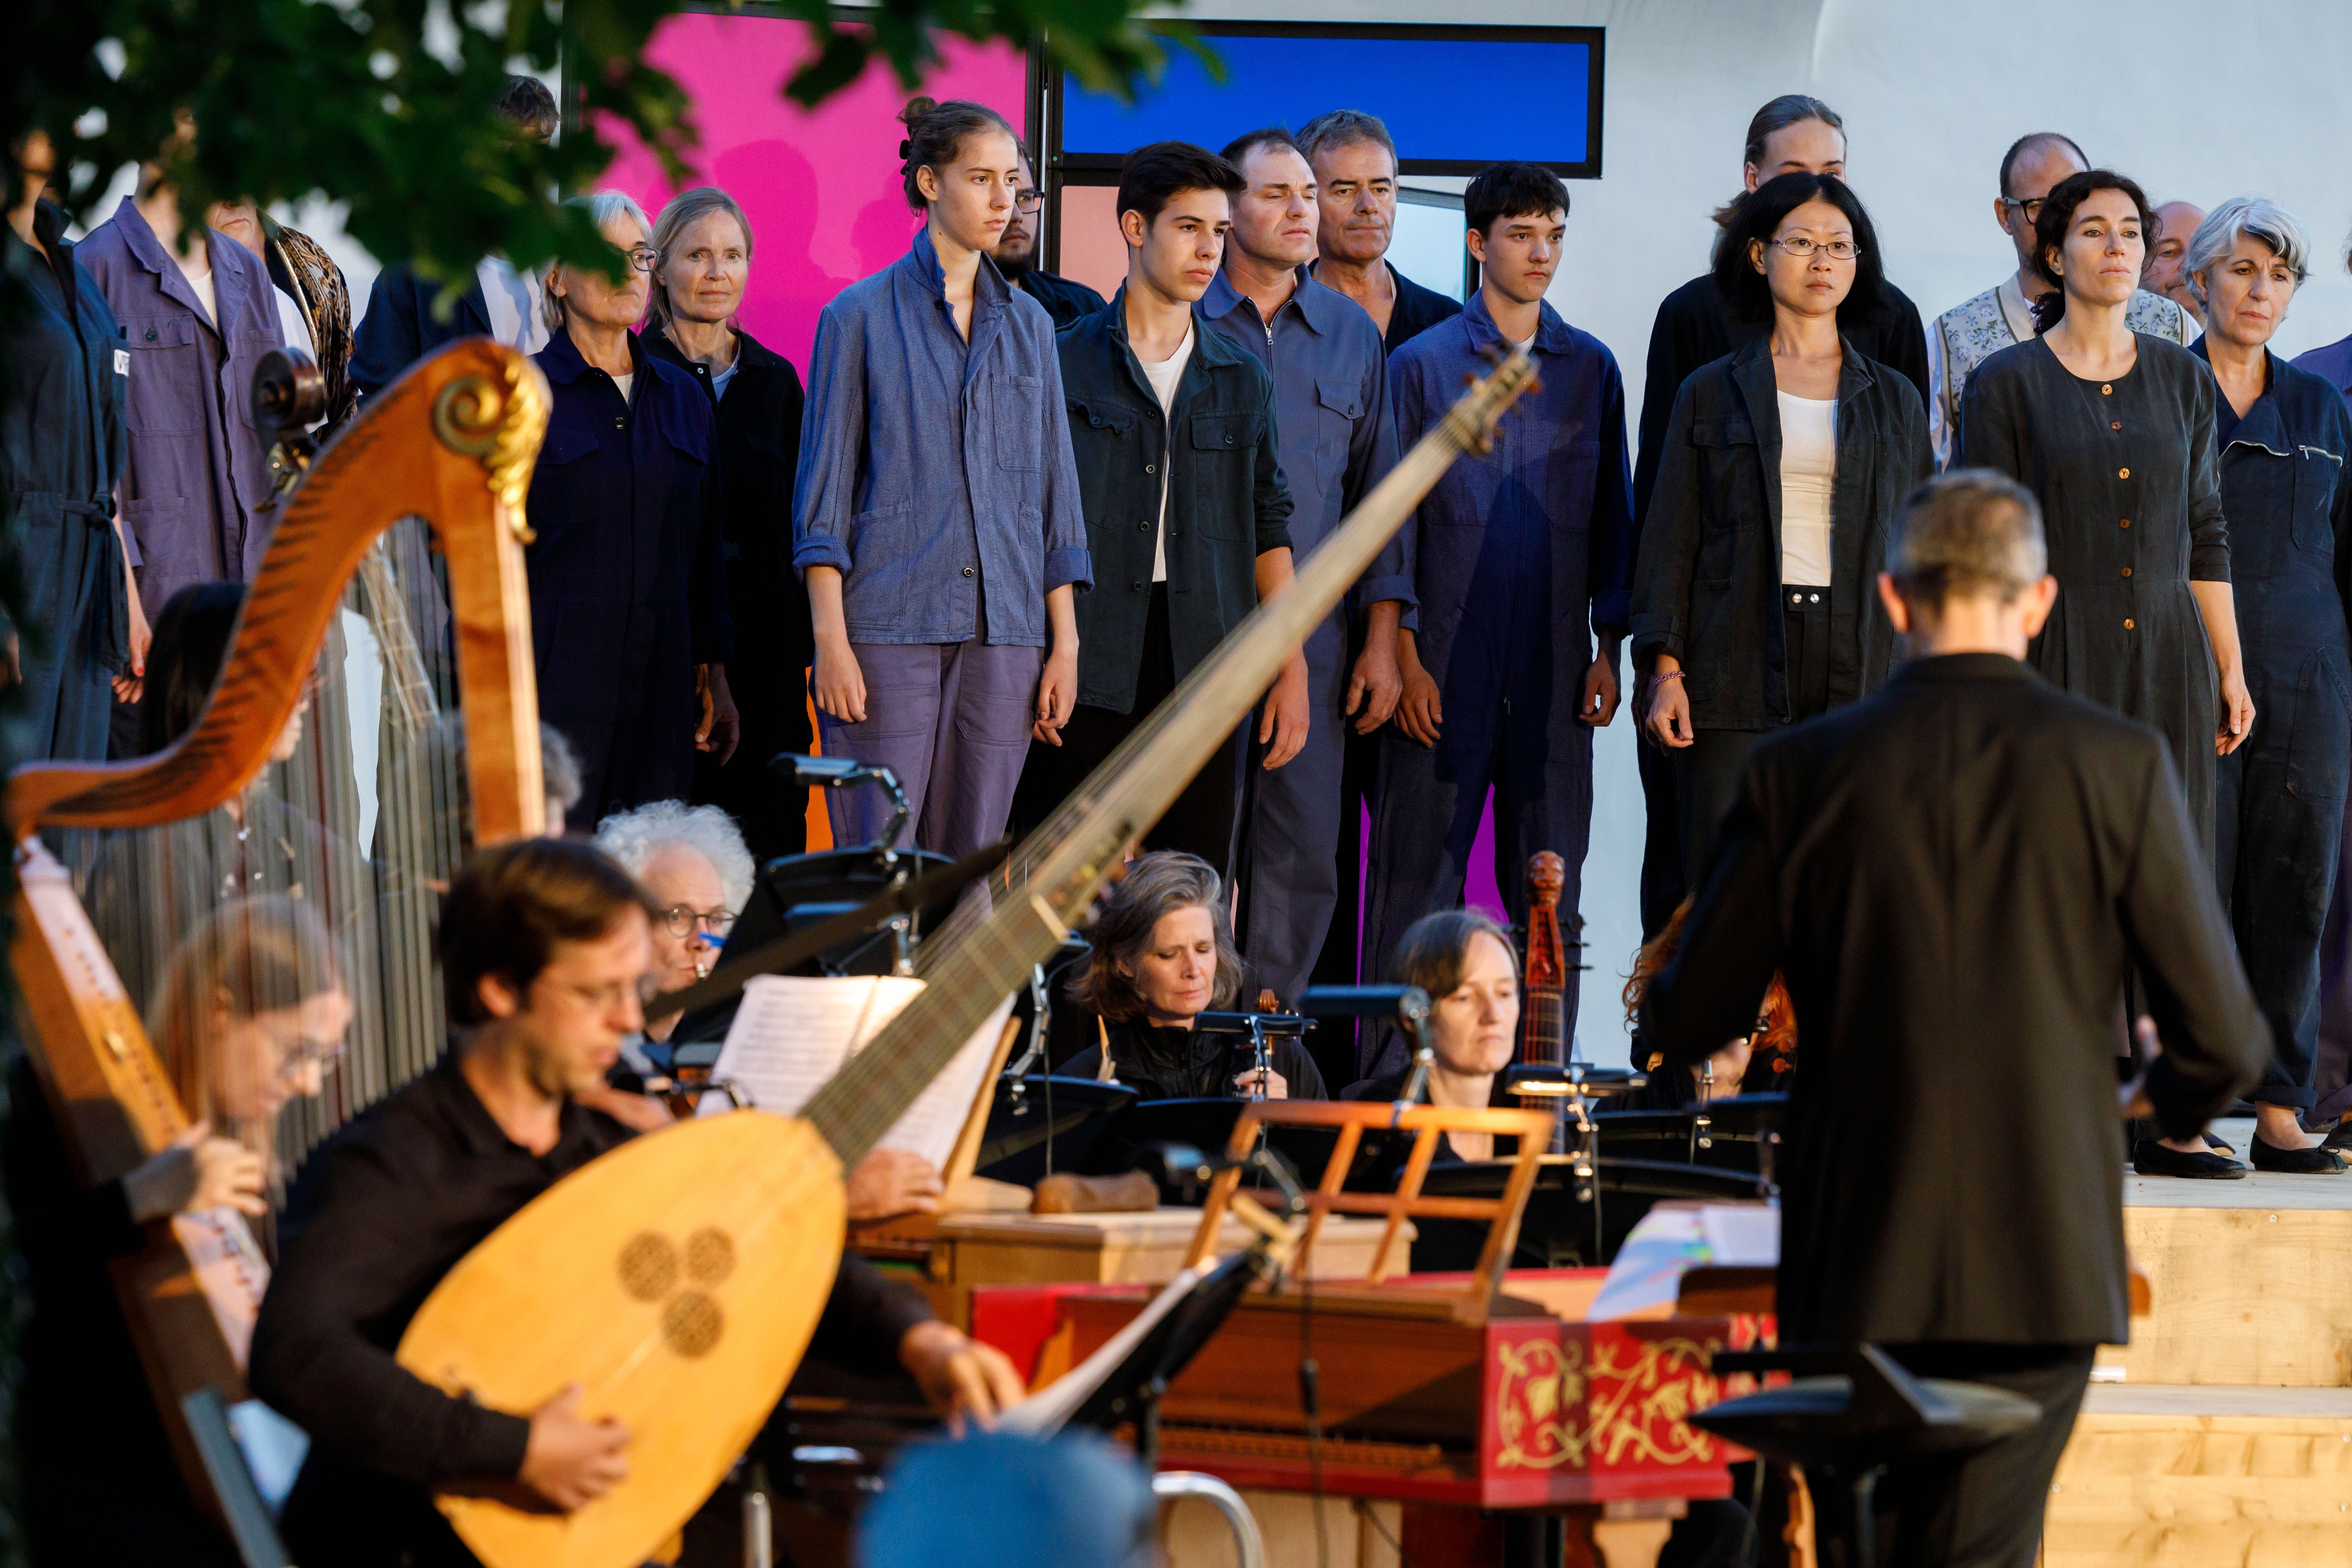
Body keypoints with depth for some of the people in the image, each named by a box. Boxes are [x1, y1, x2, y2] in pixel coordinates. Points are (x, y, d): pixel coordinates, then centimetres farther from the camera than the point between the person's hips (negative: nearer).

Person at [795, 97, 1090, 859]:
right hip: (889, 627, -4)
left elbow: (1054, 489, 15)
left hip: (1004, 636, 4)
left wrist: (1064, 644, 9)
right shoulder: (861, 316, 1)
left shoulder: (1028, 323, 14)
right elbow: (825, 489, 0)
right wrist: (830, 639, -9)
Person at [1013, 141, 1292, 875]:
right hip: (1088, 668, -3)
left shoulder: (1243, 380, 13)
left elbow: (1268, 529, 14)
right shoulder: (1065, 365, 3)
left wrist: (1291, 667, 6)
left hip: (1205, 667, 3)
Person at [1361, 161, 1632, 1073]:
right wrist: (1403, 656, -6)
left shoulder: (1590, 368, 11)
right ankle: (1396, 1068, 1)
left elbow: (1612, 518, 13)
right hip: (1447, 659, -3)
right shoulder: (1423, 365, 3)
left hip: (1556, 663, 3)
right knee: (1419, 870, -2)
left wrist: (1608, 647, 4)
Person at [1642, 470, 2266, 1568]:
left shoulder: (1804, 773, -2)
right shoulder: (2117, 765, -4)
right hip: (2042, 1262, -1)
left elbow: (1682, 1029, 3)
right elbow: (2224, 1041, -3)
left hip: (1855, 1270, 1)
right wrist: (2173, 1097, 21)